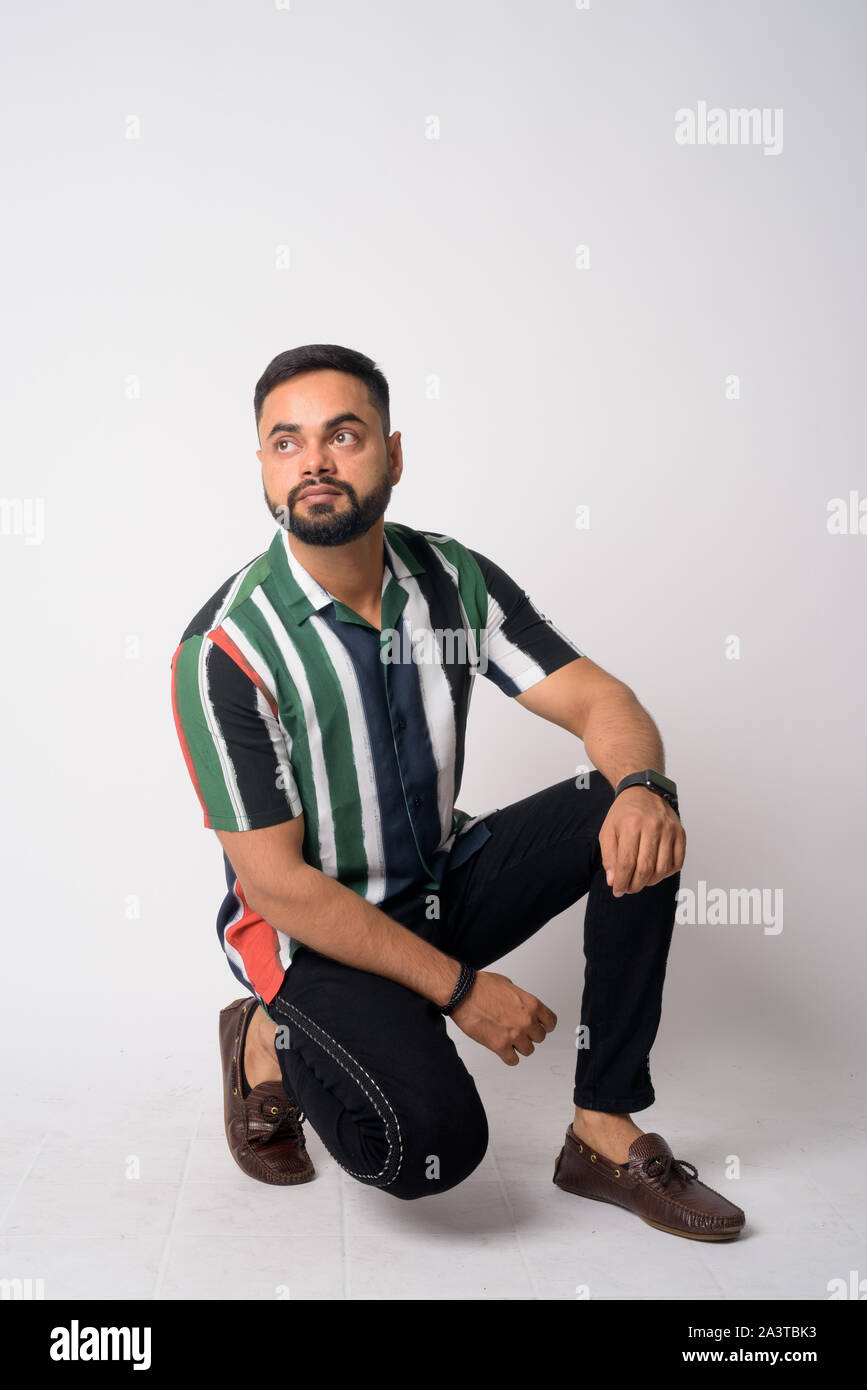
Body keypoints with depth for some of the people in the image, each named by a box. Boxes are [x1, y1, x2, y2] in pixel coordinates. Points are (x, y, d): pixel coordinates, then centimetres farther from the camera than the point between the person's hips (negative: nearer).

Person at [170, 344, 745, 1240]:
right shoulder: (226, 649, -21)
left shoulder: (456, 582, -6)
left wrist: (642, 788, -31)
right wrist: (459, 987, -20)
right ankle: (272, 1041, 6)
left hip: (446, 883, 6)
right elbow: (275, 881, -21)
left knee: (639, 821, -15)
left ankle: (605, 1134, -8)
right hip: (310, 930, -5)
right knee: (432, 1145, -27)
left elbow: (598, 700, -7)